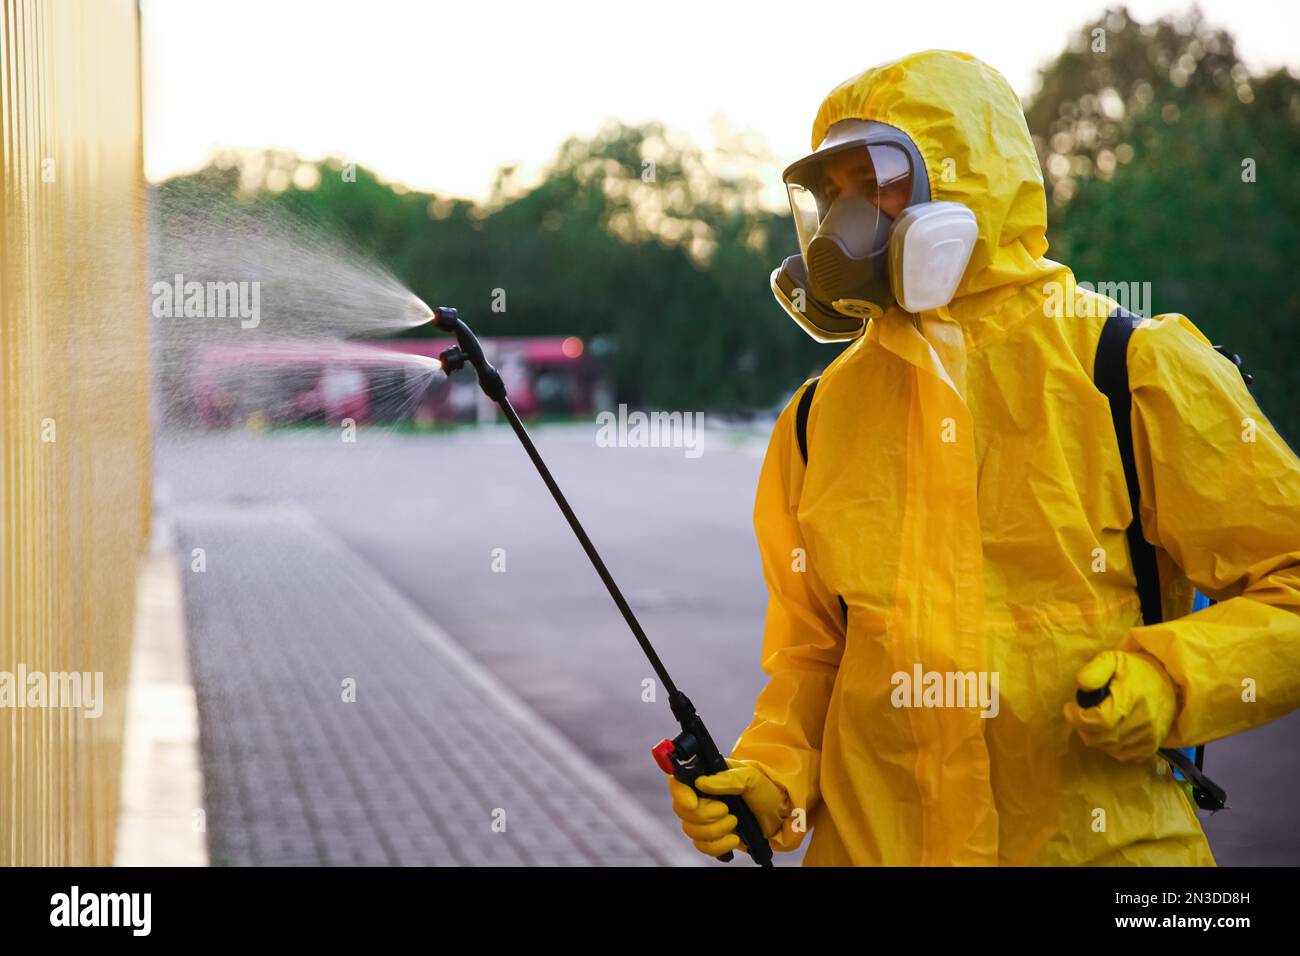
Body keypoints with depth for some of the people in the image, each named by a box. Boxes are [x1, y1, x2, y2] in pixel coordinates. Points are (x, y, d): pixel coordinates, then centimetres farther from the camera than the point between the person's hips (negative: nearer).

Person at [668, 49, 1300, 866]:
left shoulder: (1136, 371, -5)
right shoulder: (819, 419, 8)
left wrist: (1170, 677, -18)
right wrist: (768, 777, 0)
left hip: (1097, 843, -3)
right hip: (865, 843, 4)